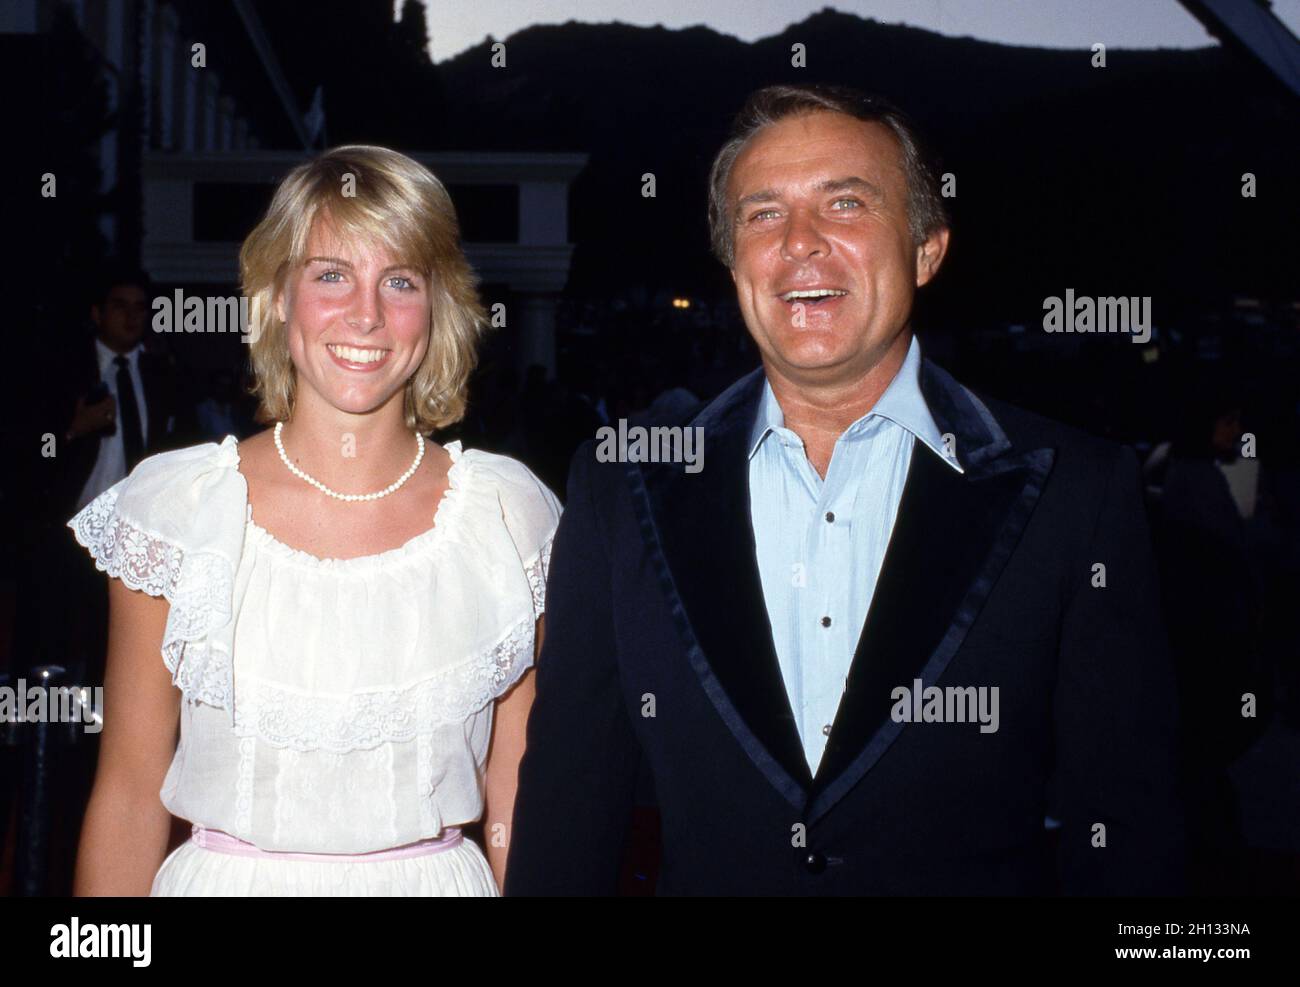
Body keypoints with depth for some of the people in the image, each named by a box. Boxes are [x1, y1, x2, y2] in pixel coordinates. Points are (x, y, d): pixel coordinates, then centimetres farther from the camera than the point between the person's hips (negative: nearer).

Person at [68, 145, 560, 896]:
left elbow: (514, 793, -1)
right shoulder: (172, 504, -8)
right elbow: (130, 793, -4)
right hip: (226, 878, 0)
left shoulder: (509, 513, -6)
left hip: (439, 877, 1)